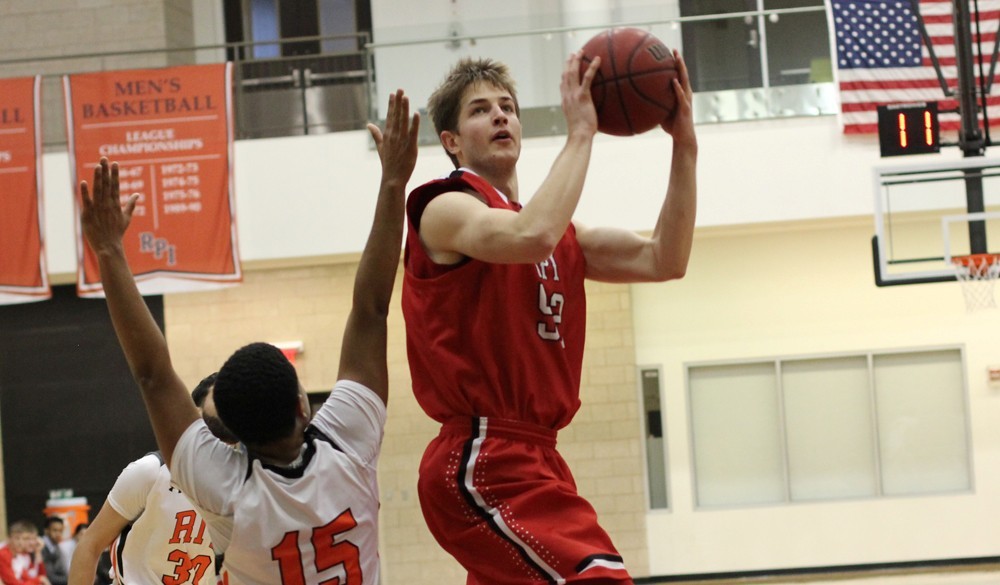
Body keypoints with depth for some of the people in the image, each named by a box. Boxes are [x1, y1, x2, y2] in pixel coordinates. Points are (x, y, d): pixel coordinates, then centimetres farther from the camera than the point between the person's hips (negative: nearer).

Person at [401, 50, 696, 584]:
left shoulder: (556, 227, 19)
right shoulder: (447, 209, -5)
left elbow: (663, 260, 9)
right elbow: (531, 237, -28)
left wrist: (684, 147, 0)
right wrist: (579, 133, -20)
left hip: (530, 459, 9)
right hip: (483, 464, -9)